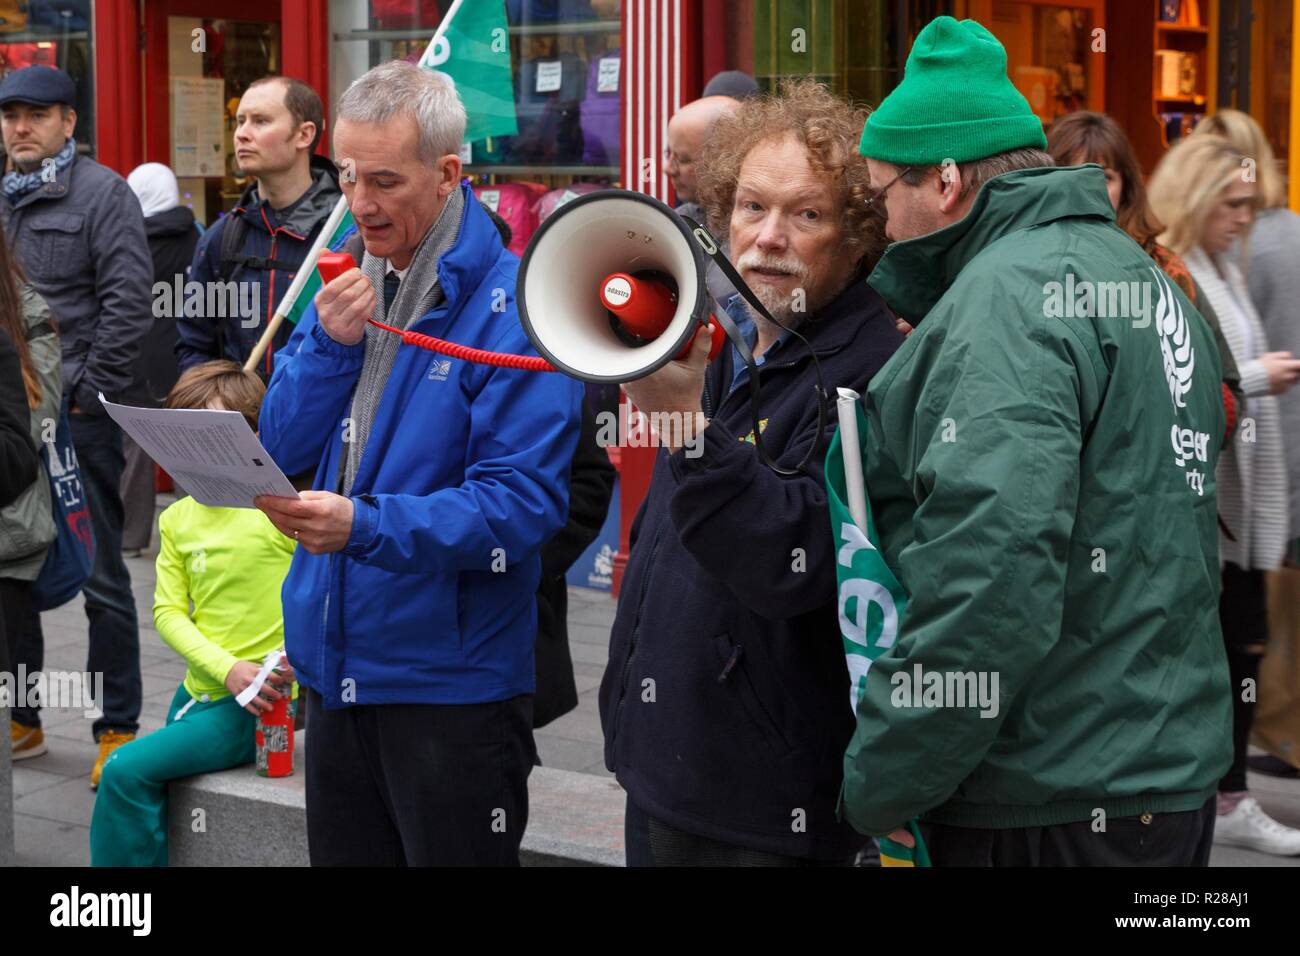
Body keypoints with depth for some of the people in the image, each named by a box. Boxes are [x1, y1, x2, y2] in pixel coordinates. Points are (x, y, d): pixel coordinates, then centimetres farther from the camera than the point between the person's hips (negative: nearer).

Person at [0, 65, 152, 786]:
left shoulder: (101, 193, -5)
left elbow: (127, 302, -12)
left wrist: (89, 393, -13)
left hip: (75, 415, -7)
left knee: (100, 577, -1)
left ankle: (118, 728, 7)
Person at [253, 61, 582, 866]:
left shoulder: (512, 308, -15)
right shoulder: (347, 285, 9)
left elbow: (525, 502, -21)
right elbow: (284, 449, 6)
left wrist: (368, 527, -31)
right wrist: (330, 346, -10)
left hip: (453, 680, -7)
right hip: (337, 666, 7)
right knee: (343, 854, 17)